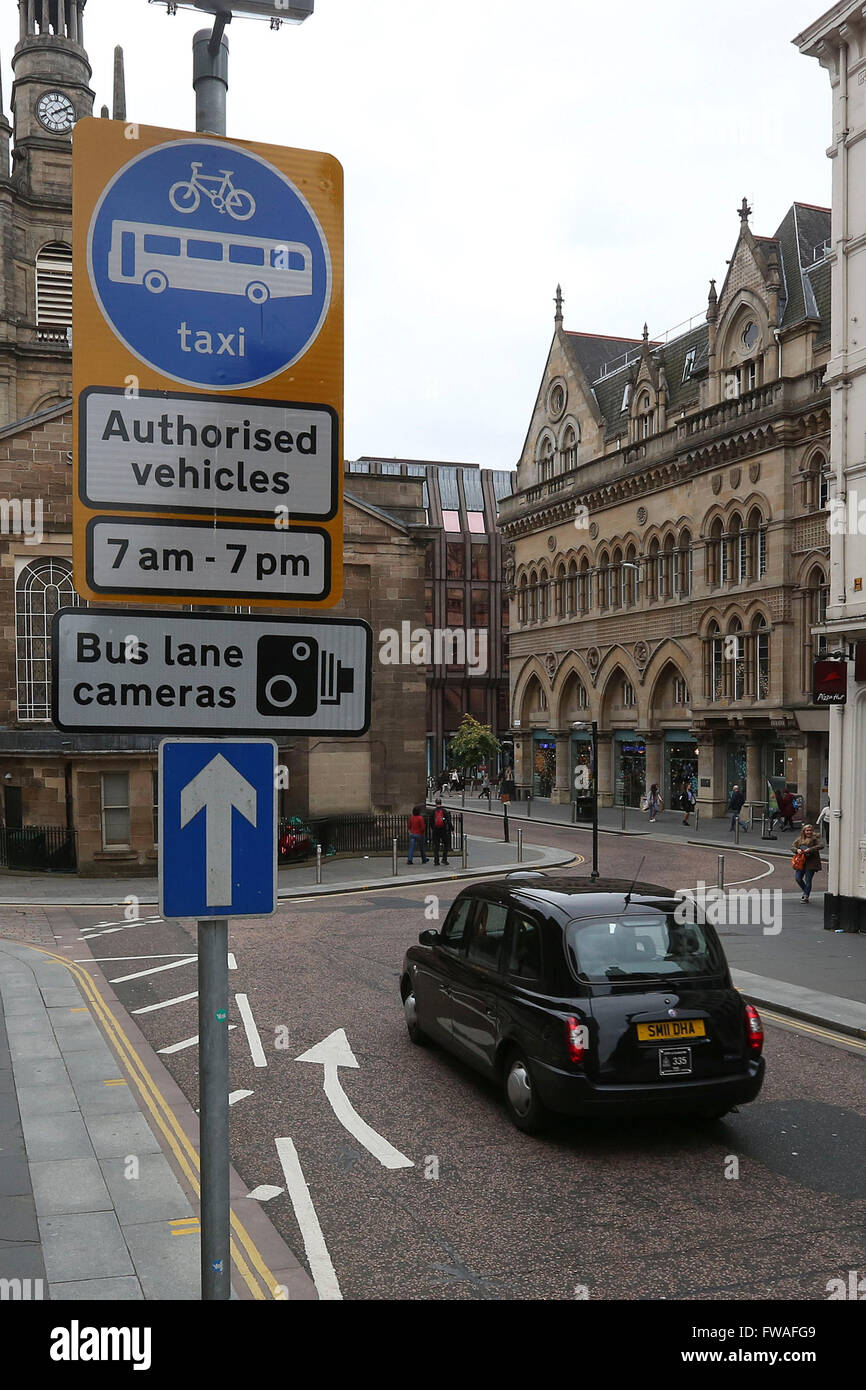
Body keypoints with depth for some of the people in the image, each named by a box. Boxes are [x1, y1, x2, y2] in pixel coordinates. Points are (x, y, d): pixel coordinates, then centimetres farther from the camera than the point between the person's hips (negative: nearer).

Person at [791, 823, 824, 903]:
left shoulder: (814, 839, -5)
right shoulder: (799, 839, 9)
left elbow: (821, 845, -20)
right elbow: (792, 847, 9)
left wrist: (810, 849, -25)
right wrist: (797, 850, -13)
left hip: (811, 863, -5)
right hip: (801, 862, 5)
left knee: (808, 880, -2)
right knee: (798, 878, 4)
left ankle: (806, 897, 11)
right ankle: (806, 891, 30)